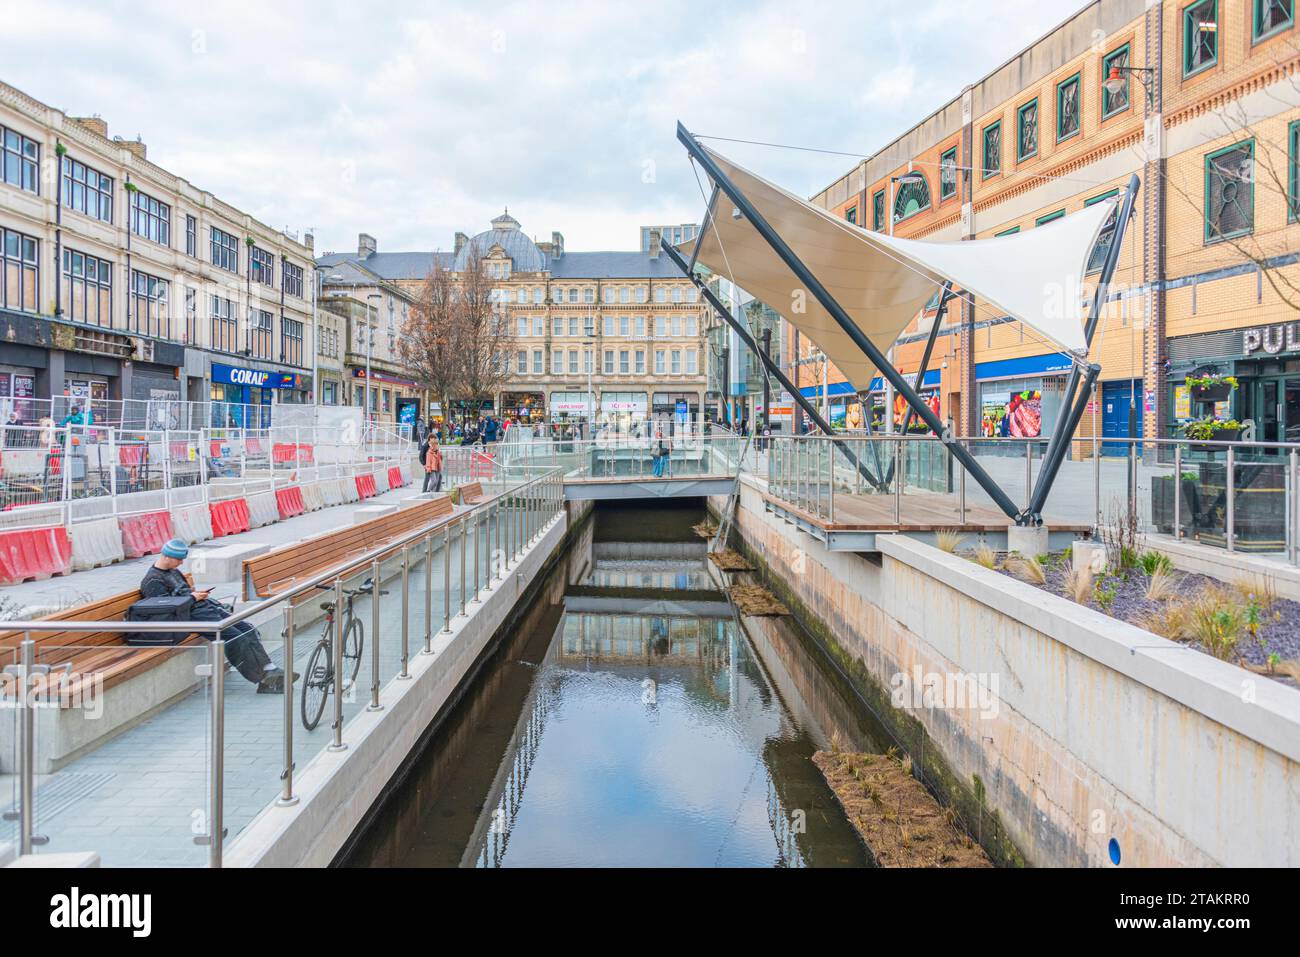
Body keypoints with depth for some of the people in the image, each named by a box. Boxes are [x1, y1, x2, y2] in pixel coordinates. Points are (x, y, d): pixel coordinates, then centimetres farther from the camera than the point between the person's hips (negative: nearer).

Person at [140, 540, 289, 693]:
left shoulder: (172, 571, 20)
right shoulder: (152, 581, -8)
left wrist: (197, 592, 11)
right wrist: (192, 597, -10)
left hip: (206, 606, 10)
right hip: (193, 615, -10)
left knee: (248, 630, -4)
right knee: (236, 638, -19)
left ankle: (269, 670, -10)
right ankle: (264, 681, -15)